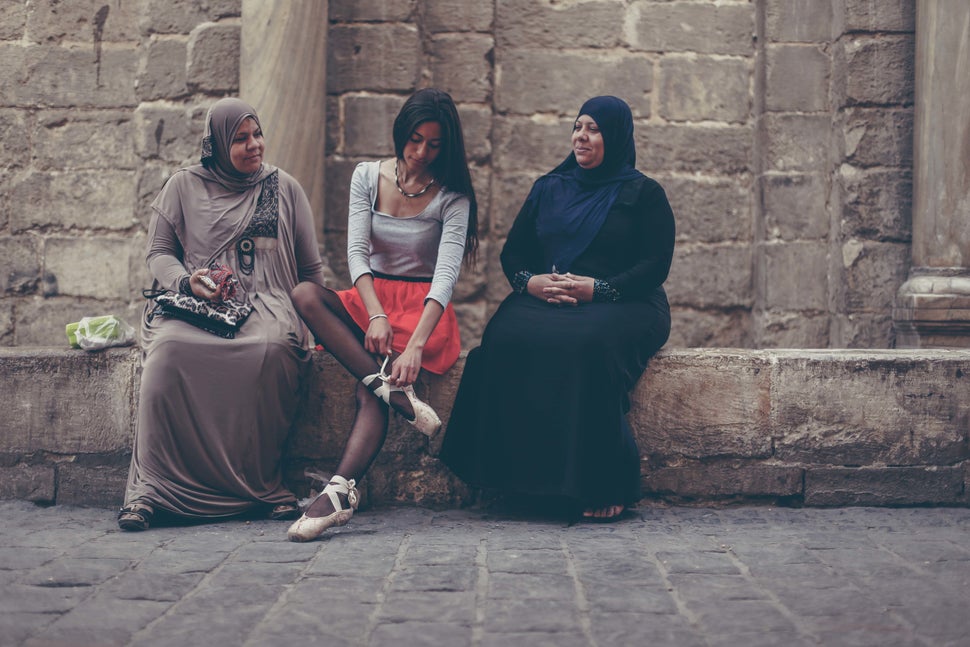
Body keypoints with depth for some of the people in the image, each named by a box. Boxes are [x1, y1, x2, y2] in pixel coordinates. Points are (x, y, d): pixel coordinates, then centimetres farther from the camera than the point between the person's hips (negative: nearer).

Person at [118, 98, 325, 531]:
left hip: (265, 302, 0)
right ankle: (149, 486, -37)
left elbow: (310, 269, 20)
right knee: (169, 347, -37)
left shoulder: (284, 188, 18)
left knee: (272, 347, -38)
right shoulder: (184, 186, 16)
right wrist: (187, 281, -9)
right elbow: (159, 253, 14)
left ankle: (265, 482, -30)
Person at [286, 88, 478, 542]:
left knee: (368, 392, -29)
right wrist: (376, 315, -24)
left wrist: (415, 345, -32)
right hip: (371, 297, 4)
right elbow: (357, 251, -5)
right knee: (304, 295, -28)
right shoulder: (367, 177, 5)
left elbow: (446, 275, -16)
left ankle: (340, 492, -43)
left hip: (424, 309, -4)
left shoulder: (452, 197, -5)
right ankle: (392, 390, -38)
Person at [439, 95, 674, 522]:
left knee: (589, 344, -39)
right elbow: (513, 252, 18)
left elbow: (656, 264, -1)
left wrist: (597, 289, -15)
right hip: (545, 301, 4)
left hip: (623, 306, -3)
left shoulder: (643, 194, 8)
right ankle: (523, 474, -31)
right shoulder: (548, 188, 21)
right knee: (508, 337, -32)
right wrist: (530, 281, -6)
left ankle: (602, 487, -34)